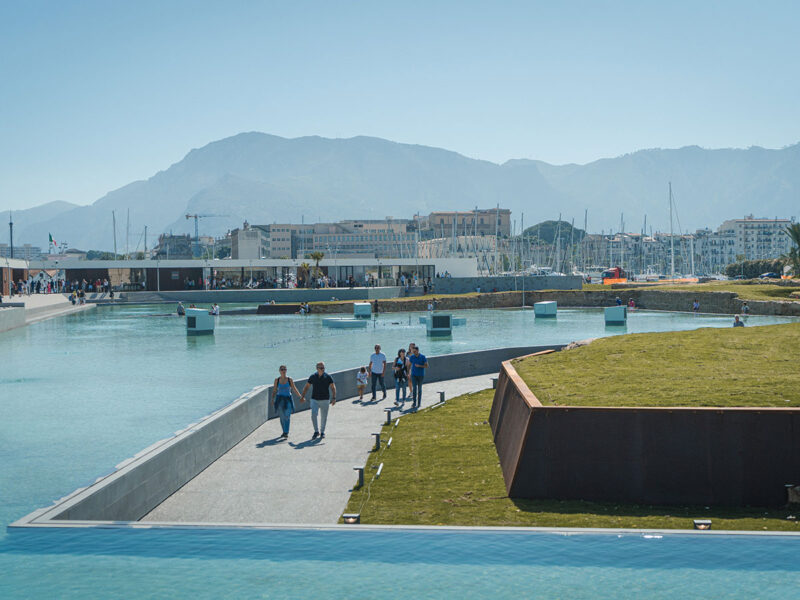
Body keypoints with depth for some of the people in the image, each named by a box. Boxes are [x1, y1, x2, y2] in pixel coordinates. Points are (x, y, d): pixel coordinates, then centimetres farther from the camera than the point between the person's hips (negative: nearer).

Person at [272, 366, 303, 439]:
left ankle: (286, 434, -15)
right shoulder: (277, 380, 1)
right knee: (282, 417, 9)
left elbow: (294, 389, 7)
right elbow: (274, 391, 3)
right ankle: (284, 432, 25)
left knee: (287, 416, -13)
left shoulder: (290, 379, -1)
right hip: (279, 399, 2)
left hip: (288, 399, -2)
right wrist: (273, 399, -7)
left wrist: (301, 397, 6)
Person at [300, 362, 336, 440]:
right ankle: (316, 431, 1)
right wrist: (302, 396, 4)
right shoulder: (313, 377, 2)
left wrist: (334, 398, -15)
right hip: (314, 400, 1)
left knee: (324, 417, 6)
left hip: (325, 400, -1)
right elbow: (306, 387, 12)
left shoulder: (328, 377, -3)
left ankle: (322, 432, 23)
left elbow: (333, 388, -3)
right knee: (313, 415, -14)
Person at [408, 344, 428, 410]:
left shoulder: (423, 357, -8)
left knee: (419, 389, 7)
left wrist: (419, 366, -21)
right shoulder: (412, 357, -1)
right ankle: (414, 403, -15)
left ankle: (419, 403, 18)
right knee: (414, 388, -12)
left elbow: (426, 366, -8)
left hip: (421, 375, -1)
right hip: (414, 375, 1)